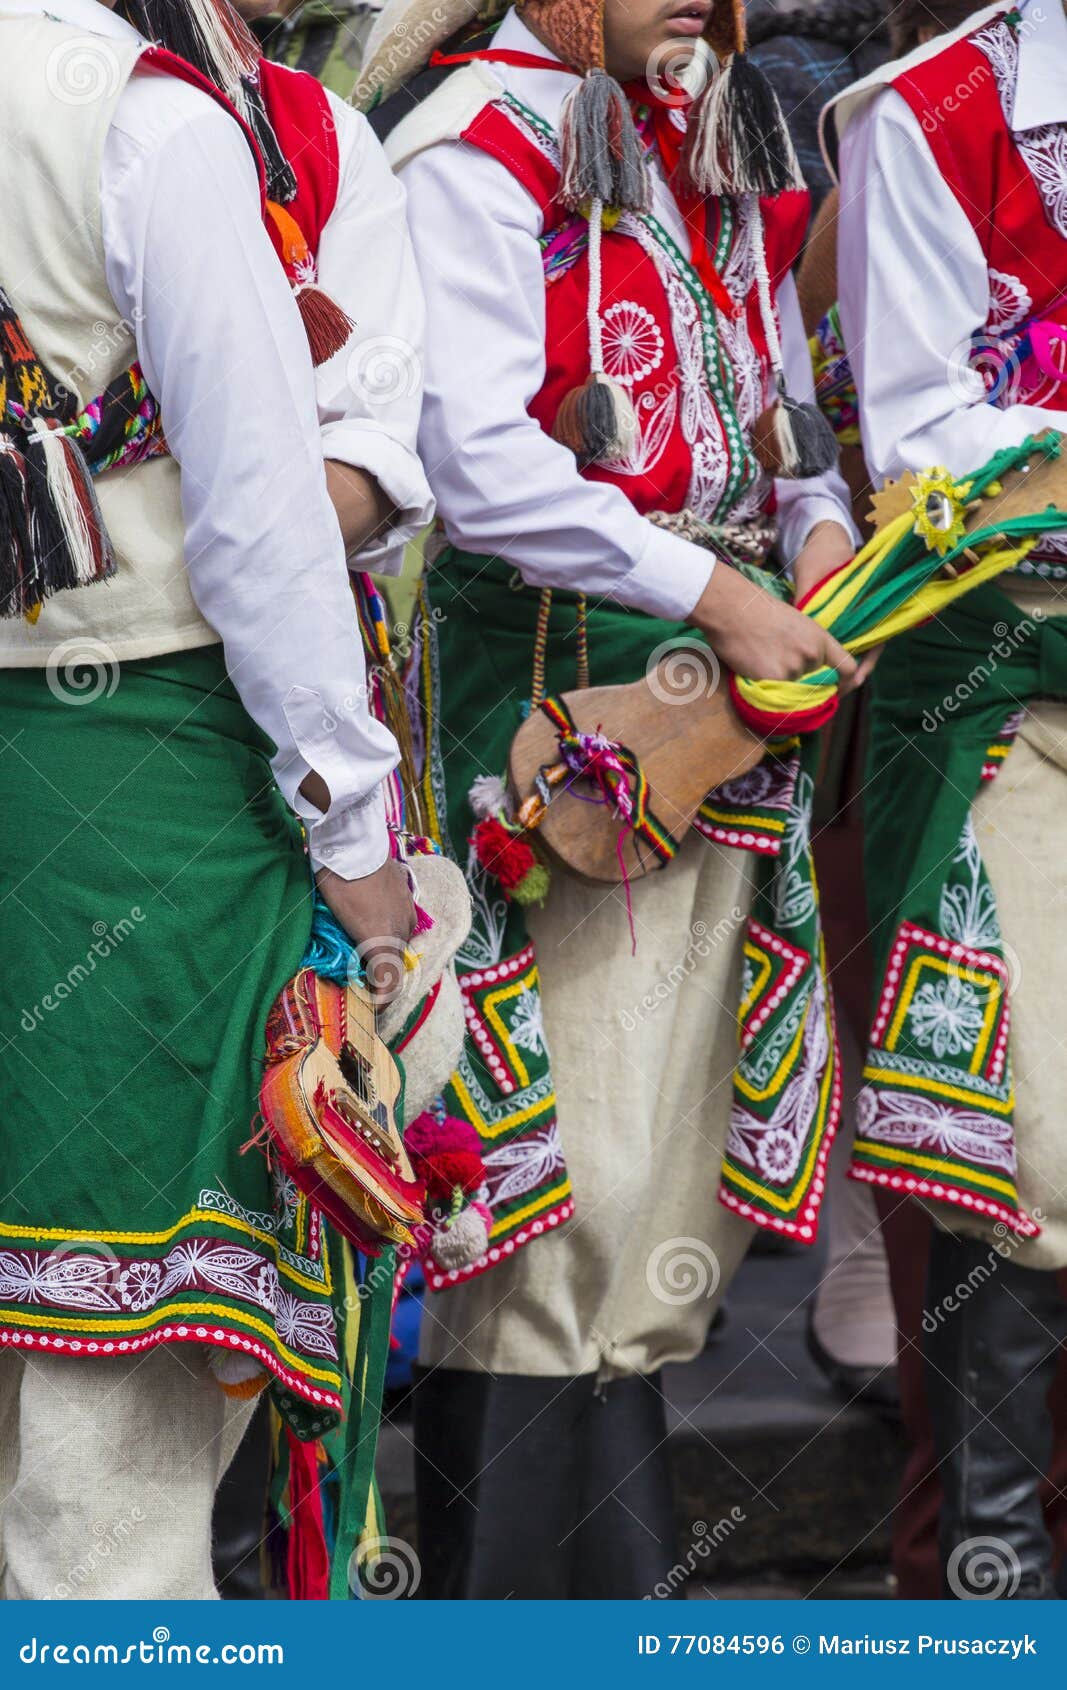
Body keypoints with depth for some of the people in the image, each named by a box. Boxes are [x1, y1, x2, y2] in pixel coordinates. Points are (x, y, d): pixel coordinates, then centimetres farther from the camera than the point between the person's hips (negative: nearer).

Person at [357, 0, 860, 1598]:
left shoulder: (728, 140, 17)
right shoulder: (482, 146, -9)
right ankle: (508, 1592, -2)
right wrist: (711, 593, -18)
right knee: (566, 1172, -8)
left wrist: (820, 526, 5)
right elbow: (479, 462, -18)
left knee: (687, 1151, 9)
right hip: (554, 665, -8)